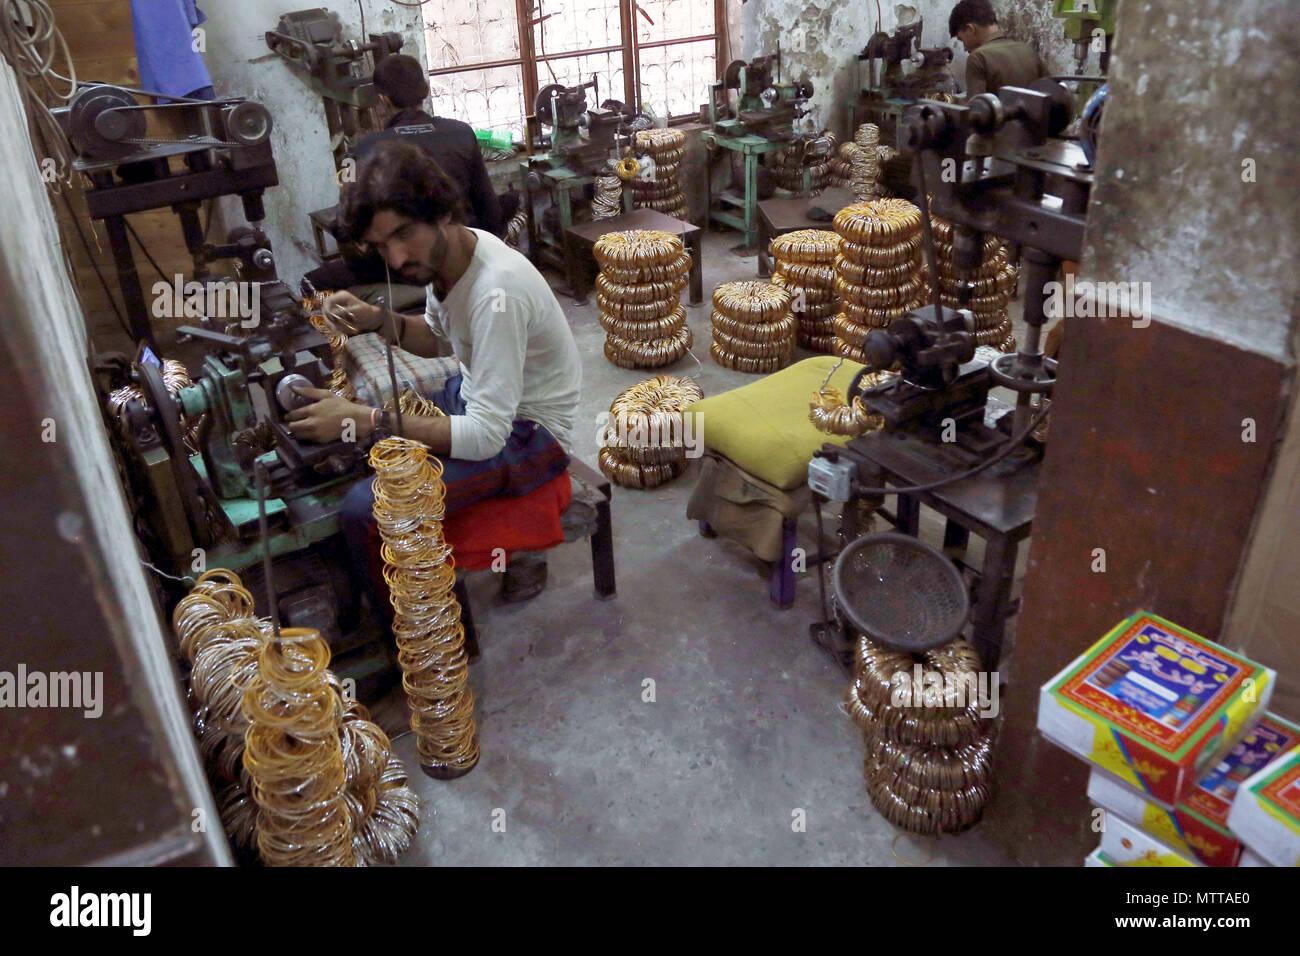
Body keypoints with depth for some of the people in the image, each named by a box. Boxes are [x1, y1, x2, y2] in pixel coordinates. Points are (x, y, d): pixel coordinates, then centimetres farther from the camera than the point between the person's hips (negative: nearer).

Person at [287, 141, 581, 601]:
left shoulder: (496, 292, -31)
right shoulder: (442, 252, -6)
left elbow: (485, 437, -31)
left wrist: (365, 421, -33)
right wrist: (378, 321, -6)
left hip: (528, 430, -9)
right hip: (477, 395, 9)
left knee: (364, 509, -23)